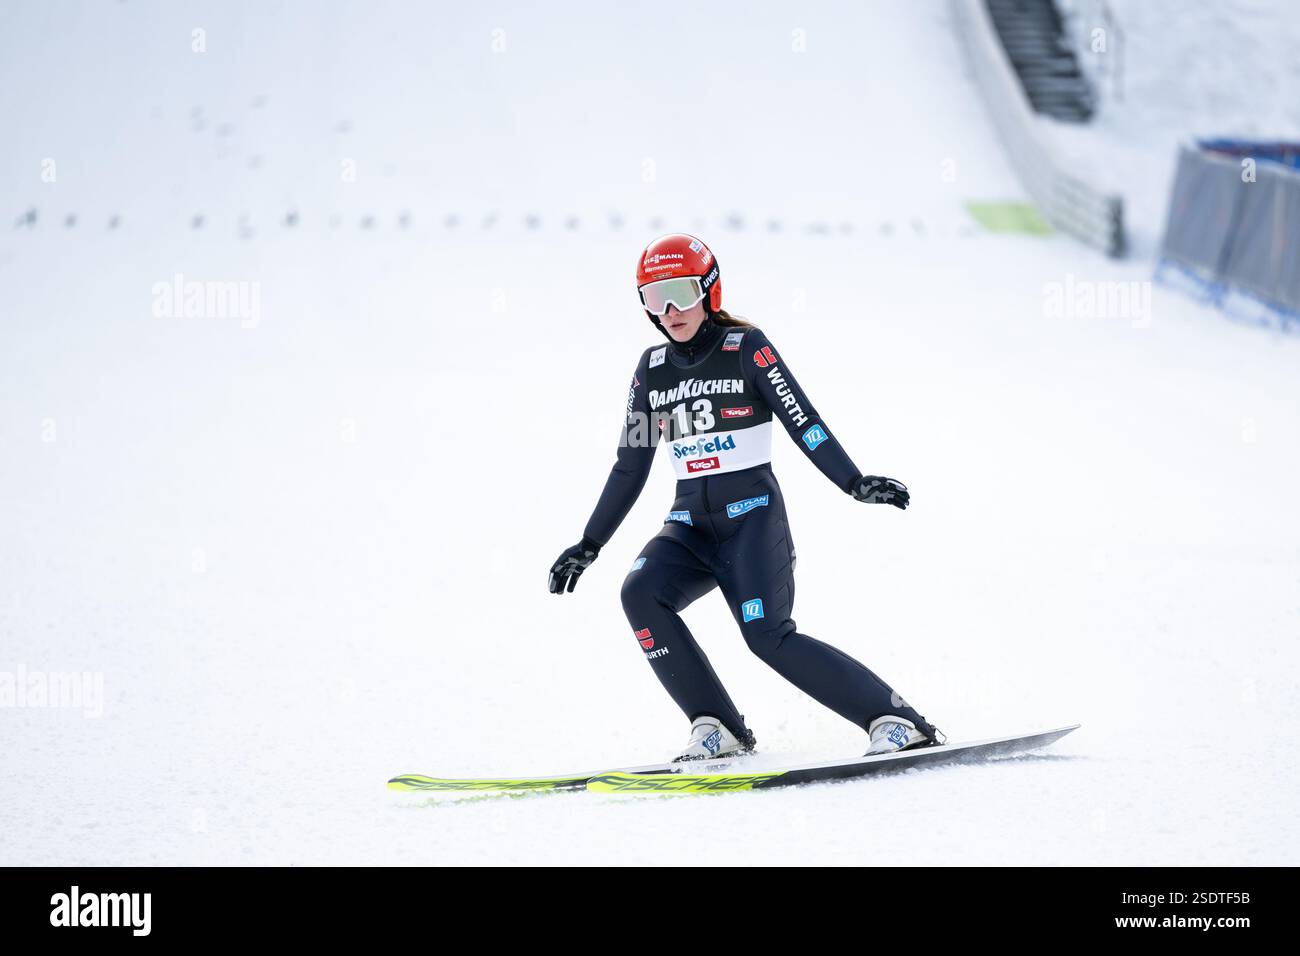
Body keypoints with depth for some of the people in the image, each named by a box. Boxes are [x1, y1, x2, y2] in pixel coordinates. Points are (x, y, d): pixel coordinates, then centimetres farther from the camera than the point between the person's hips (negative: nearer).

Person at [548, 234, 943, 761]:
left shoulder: (745, 348, -4)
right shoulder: (653, 368, 11)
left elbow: (803, 422, -11)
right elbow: (630, 466, 16)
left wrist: (856, 483, -24)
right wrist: (589, 545, 14)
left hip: (751, 514, -5)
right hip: (690, 522, 5)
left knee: (768, 634, -21)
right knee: (640, 593, -23)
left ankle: (896, 719, -13)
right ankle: (716, 727, -16)